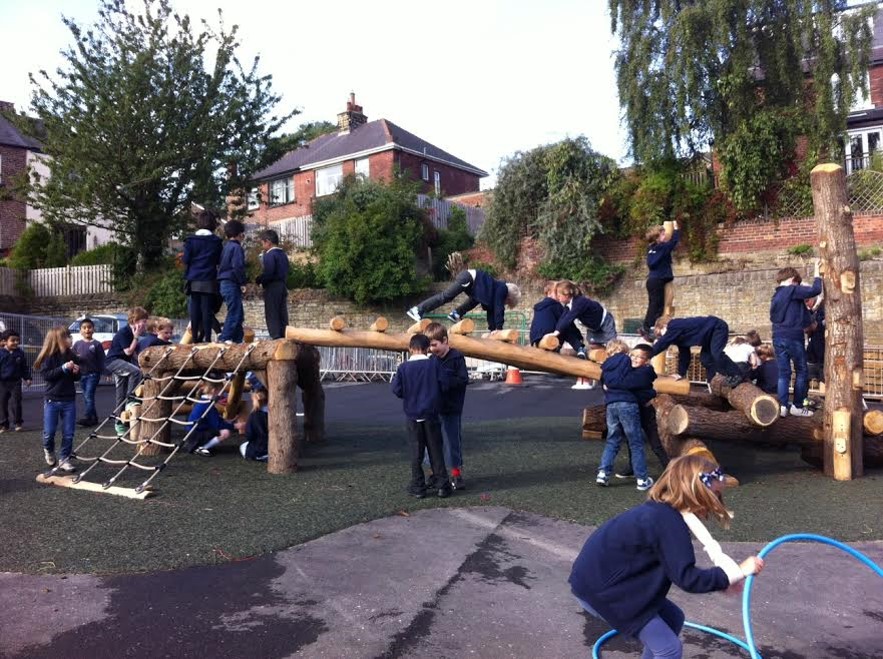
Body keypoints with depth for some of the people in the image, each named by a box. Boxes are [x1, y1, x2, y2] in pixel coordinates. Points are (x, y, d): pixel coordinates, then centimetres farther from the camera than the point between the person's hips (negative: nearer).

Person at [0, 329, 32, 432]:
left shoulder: (20, 353, 1)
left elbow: (25, 367, 9)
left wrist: (27, 378, 5)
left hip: (15, 382, 1)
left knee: (16, 403, 1)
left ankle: (17, 423, 13)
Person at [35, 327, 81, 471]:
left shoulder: (71, 355, 4)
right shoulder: (49, 356, -8)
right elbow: (46, 375, -17)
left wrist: (76, 372, -8)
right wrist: (63, 368, -24)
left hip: (69, 400, 3)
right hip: (52, 400, -3)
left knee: (68, 433, 3)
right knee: (49, 433, 2)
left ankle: (64, 460, 14)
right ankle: (48, 451, 32)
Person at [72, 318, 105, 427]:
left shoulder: (97, 344, -3)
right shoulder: (77, 344, 8)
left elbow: (101, 360, -2)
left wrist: (101, 372, -5)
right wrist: (76, 358, -11)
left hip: (93, 374, -5)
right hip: (82, 374, 5)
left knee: (89, 396, -13)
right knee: (86, 397, 10)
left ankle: (87, 417, -16)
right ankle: (94, 418, 19)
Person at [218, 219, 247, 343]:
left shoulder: (226, 247, 17)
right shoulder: (236, 247, -10)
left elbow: (221, 265, 19)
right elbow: (238, 267, -21)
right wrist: (242, 282, -12)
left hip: (225, 283, 9)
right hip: (232, 284, -9)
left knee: (238, 314, 14)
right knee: (234, 315, -8)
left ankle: (237, 340, 17)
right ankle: (223, 340, -11)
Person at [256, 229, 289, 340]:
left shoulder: (270, 255, -12)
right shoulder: (283, 254, 14)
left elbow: (268, 272, -21)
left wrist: (258, 280, -7)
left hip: (272, 286, -8)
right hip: (282, 285, 8)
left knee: (272, 314, -4)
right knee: (282, 314, 10)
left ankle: (276, 337, -9)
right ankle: (284, 337, 11)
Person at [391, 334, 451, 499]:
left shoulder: (403, 367, -7)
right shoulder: (434, 364, -8)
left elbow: (396, 389, -8)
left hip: (412, 414, 0)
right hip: (431, 414, 0)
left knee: (416, 451, 8)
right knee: (436, 450, 9)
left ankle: (418, 486, 11)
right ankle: (441, 484, 13)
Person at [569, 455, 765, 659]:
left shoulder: (663, 512, 6)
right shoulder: (668, 522, -23)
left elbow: (680, 571, 13)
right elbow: (687, 578, -23)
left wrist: (723, 577, 5)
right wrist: (736, 572, -16)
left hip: (606, 577, 10)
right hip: (598, 588, -10)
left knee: (673, 619, 19)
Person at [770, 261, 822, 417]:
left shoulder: (775, 296, 16)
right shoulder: (793, 290, -7)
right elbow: (815, 290, -15)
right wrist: (817, 272, -3)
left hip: (778, 338, 7)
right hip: (793, 338, -7)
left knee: (783, 373, 6)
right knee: (802, 371, 6)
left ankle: (783, 406, 1)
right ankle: (797, 406, 8)